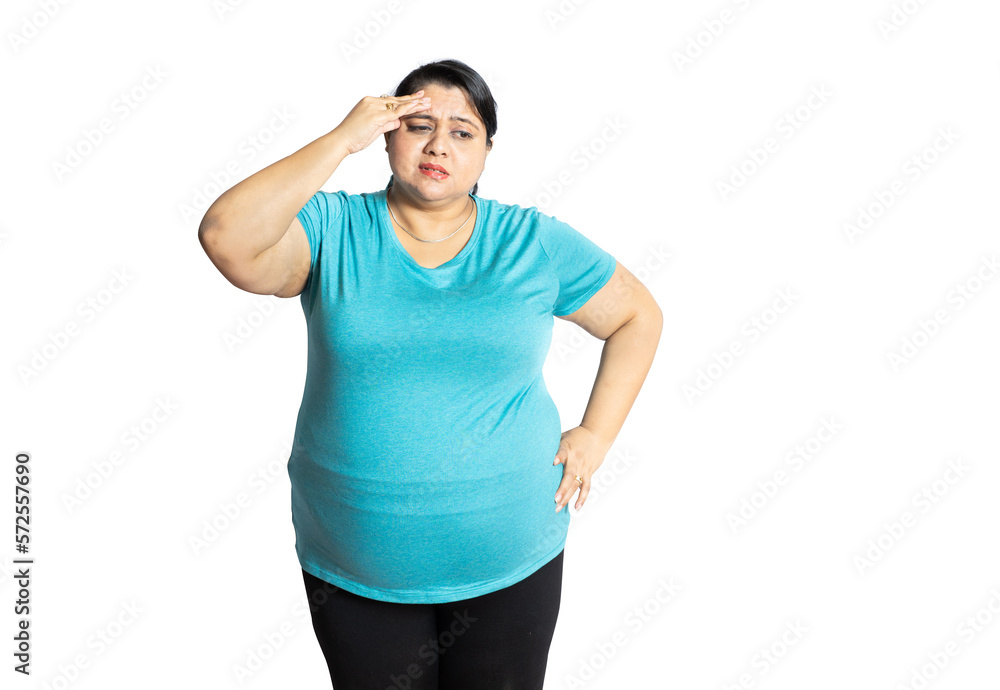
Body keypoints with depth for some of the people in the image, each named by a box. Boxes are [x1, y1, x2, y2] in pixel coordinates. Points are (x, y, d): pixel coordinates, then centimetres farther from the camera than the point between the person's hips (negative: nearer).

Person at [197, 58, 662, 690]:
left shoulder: (536, 242, -3)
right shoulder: (333, 229, -5)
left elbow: (640, 316, 6)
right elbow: (226, 238, -23)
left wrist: (597, 434, -2)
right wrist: (342, 138, -19)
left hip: (510, 560, 1)